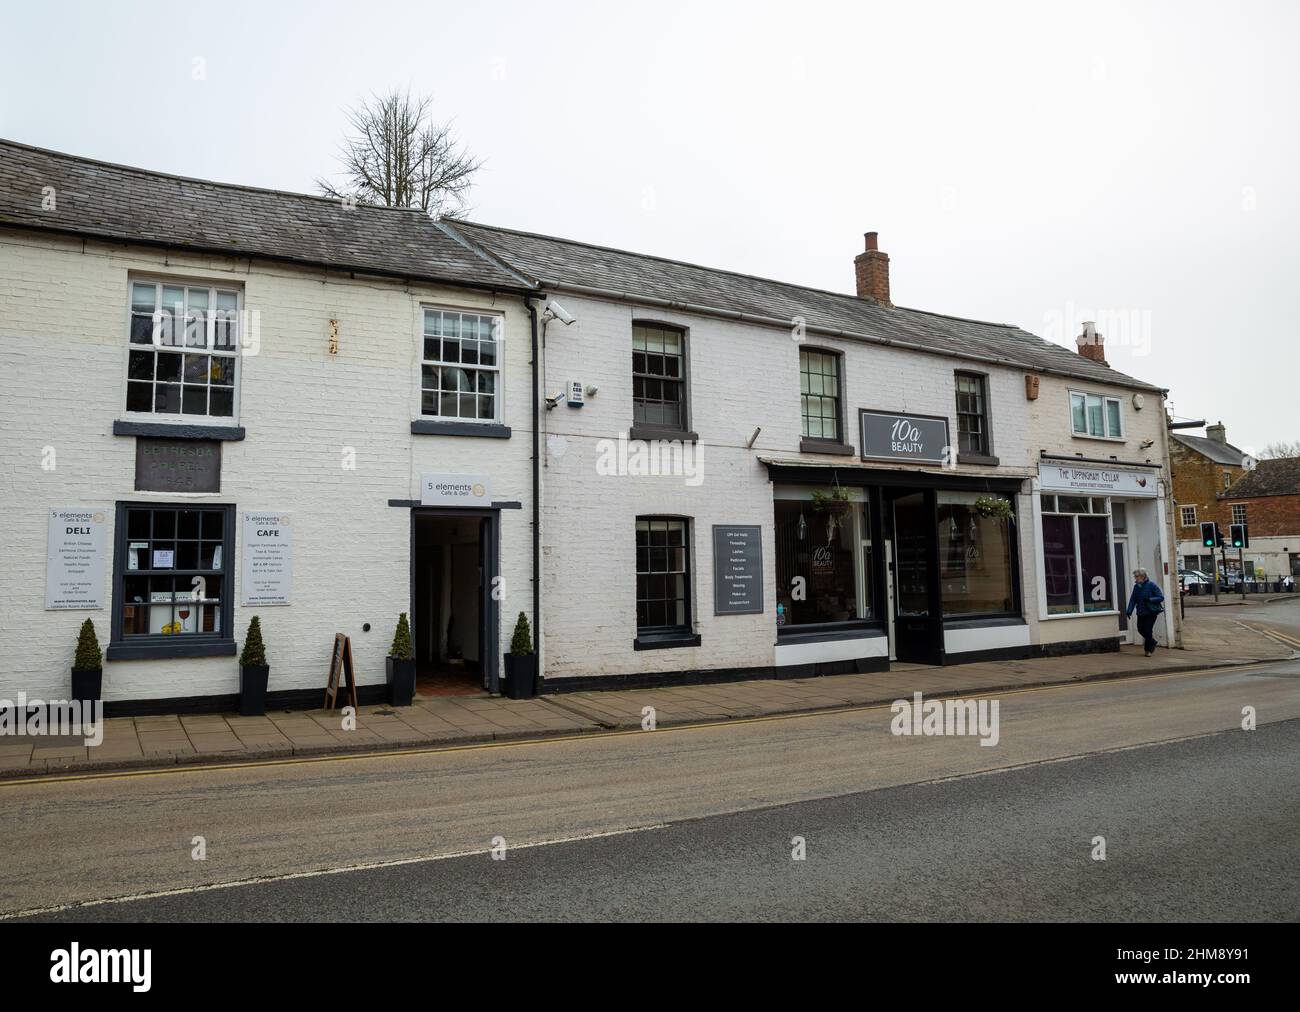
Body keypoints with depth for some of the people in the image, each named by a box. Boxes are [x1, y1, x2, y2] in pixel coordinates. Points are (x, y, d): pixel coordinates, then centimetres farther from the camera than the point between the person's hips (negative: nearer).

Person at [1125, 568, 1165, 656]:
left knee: (1148, 630, -6)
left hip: (1151, 612, -6)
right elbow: (1133, 599, 5)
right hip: (1141, 612, 6)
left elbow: (1161, 597, -10)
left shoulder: (1151, 585, -11)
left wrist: (1150, 599, -25)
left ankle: (1148, 650, 9)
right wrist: (1129, 611, -5)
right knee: (1140, 629, 4)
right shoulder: (1136, 586, 6)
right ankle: (1153, 643, 30)